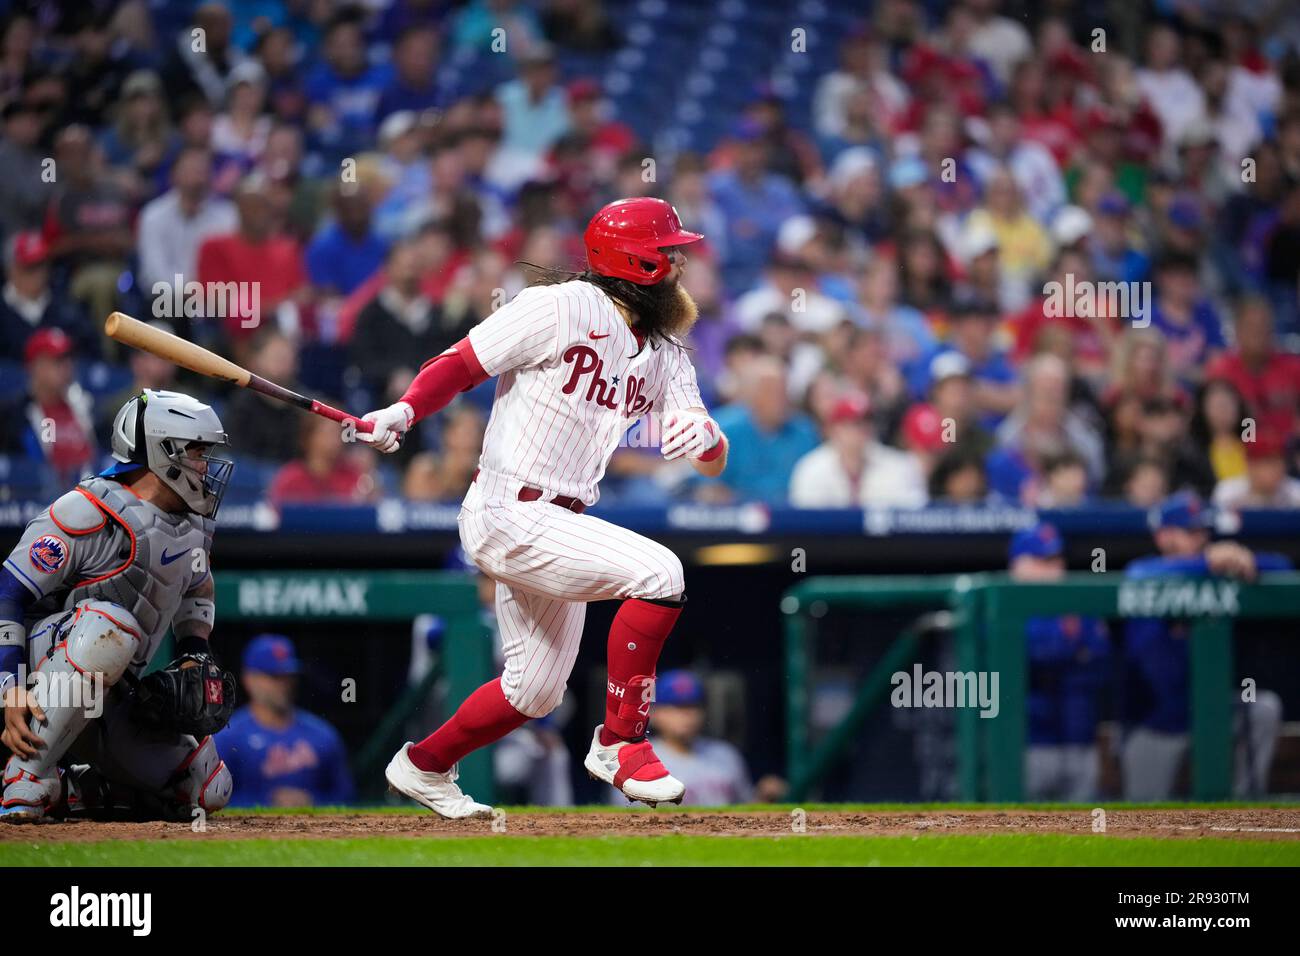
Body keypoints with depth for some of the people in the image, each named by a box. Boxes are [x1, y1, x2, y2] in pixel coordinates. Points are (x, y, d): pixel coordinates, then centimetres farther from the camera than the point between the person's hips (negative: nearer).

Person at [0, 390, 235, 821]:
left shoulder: (194, 526, 9)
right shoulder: (92, 513, -17)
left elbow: (197, 591, 29)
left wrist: (195, 656, 9)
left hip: (110, 700, 8)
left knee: (208, 789, 4)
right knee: (108, 625, -40)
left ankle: (67, 789, 12)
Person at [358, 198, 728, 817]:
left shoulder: (663, 352, 11)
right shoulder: (562, 307, -12)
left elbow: (711, 461, 5)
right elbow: (461, 363, -10)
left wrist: (705, 436, -19)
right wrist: (404, 412, -27)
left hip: (559, 524, 9)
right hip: (508, 515, -9)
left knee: (536, 691, 15)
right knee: (658, 572, -23)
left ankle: (423, 766, 36)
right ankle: (620, 743, -13)